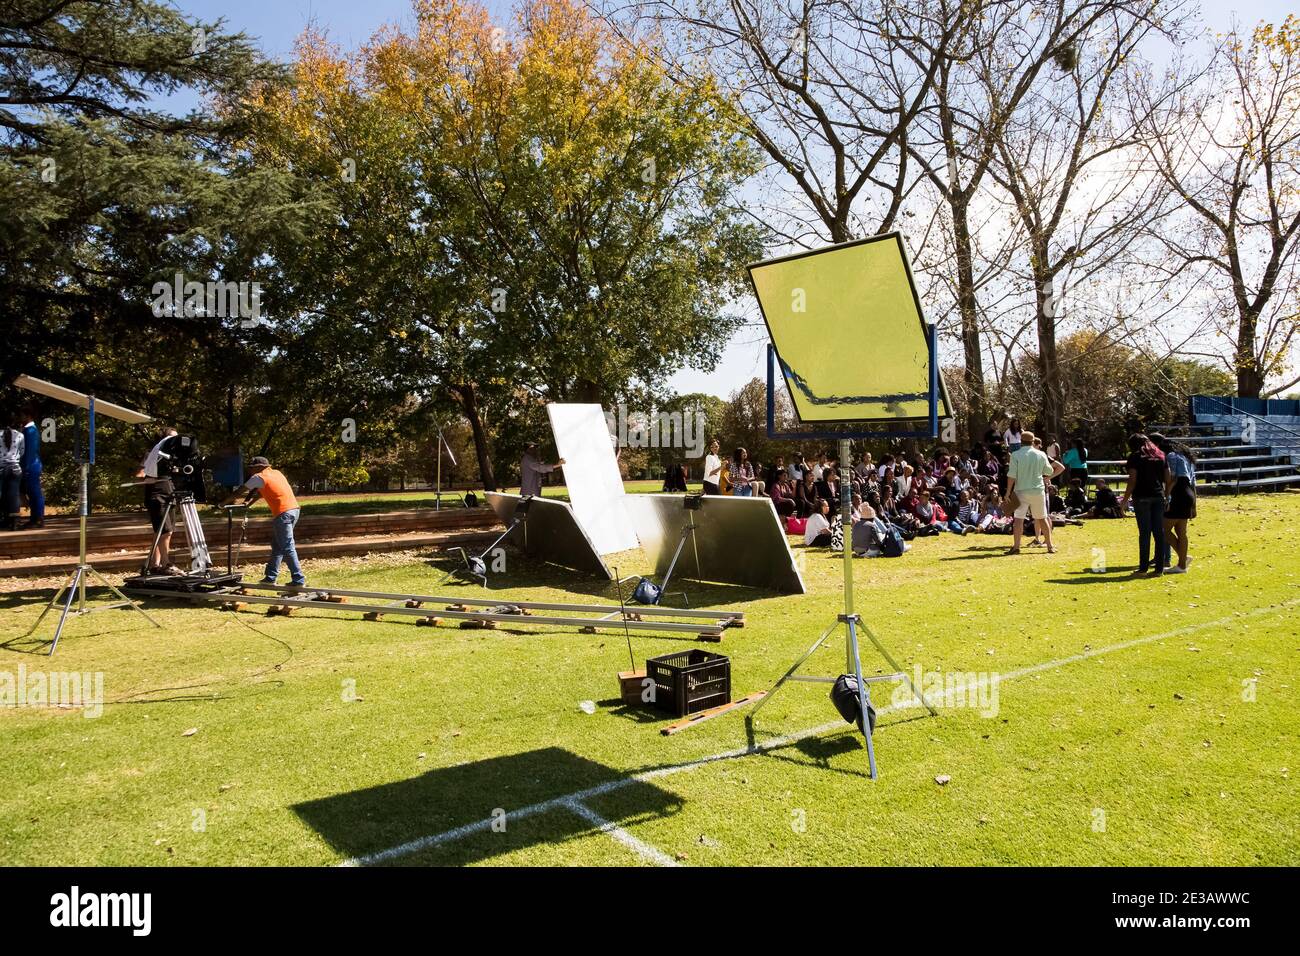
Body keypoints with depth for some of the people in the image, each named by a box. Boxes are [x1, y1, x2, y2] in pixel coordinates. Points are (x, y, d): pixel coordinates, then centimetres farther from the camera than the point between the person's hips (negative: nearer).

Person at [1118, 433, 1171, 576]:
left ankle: (1143, 567, 4)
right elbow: (1168, 480, 9)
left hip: (1142, 498, -4)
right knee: (1159, 532, 5)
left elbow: (1132, 481, -8)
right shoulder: (1160, 455, 14)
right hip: (1159, 497, 4)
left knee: (1144, 532, -1)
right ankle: (1159, 568, 6)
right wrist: (1167, 496, 15)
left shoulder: (1135, 457, -1)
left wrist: (1124, 501, -5)